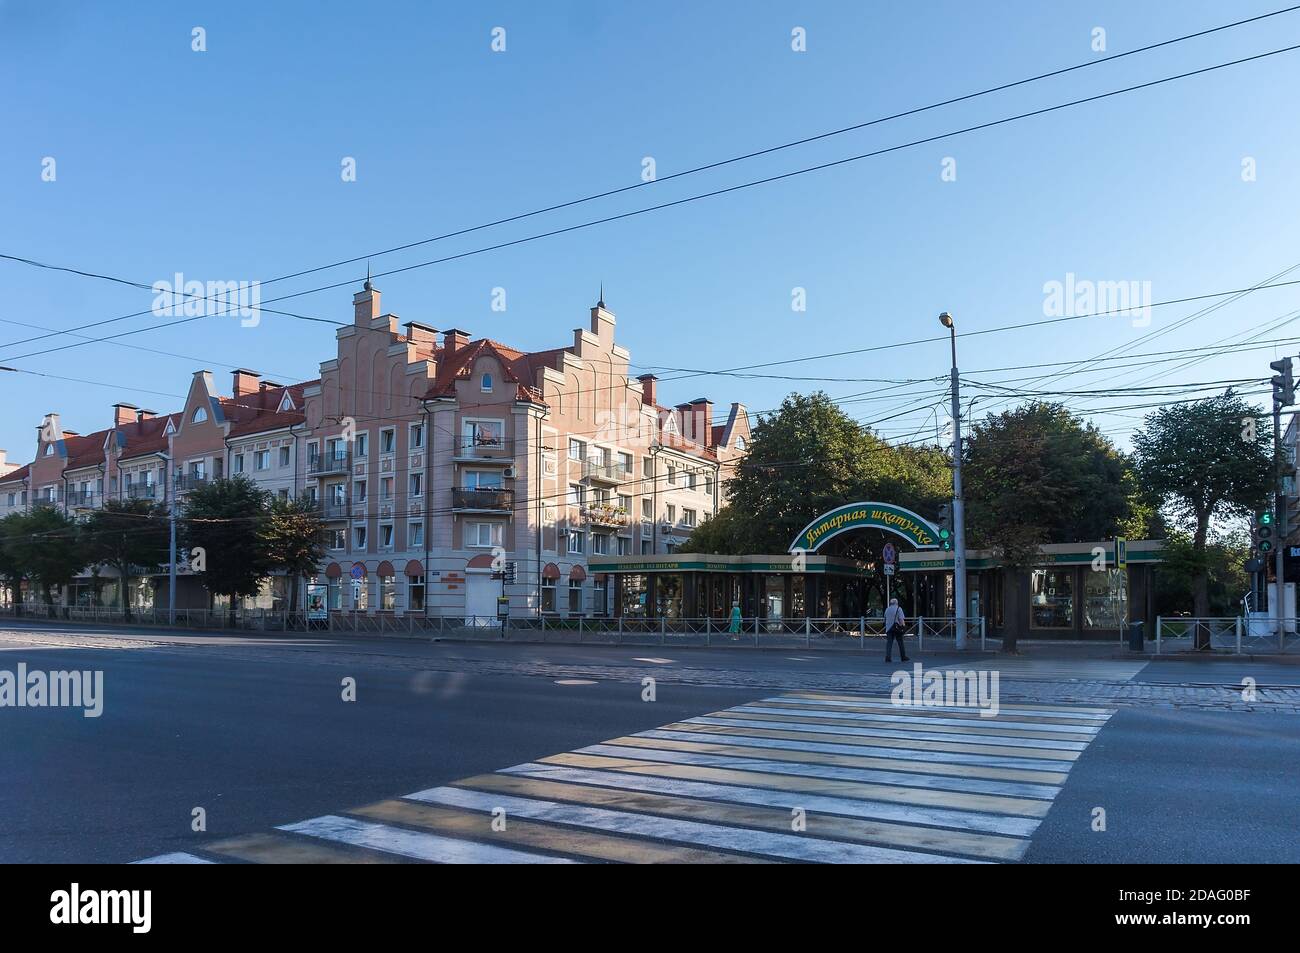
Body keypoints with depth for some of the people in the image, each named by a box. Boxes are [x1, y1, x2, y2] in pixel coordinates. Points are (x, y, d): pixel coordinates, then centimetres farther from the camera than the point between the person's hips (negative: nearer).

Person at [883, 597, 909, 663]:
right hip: (897, 628, -4)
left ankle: (888, 657, -10)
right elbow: (901, 619, -12)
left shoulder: (887, 609, 15)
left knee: (889, 643, 0)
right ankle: (904, 657, 14)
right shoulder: (898, 608, -1)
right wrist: (904, 626, -9)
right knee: (900, 643, 7)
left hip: (888, 628, 4)